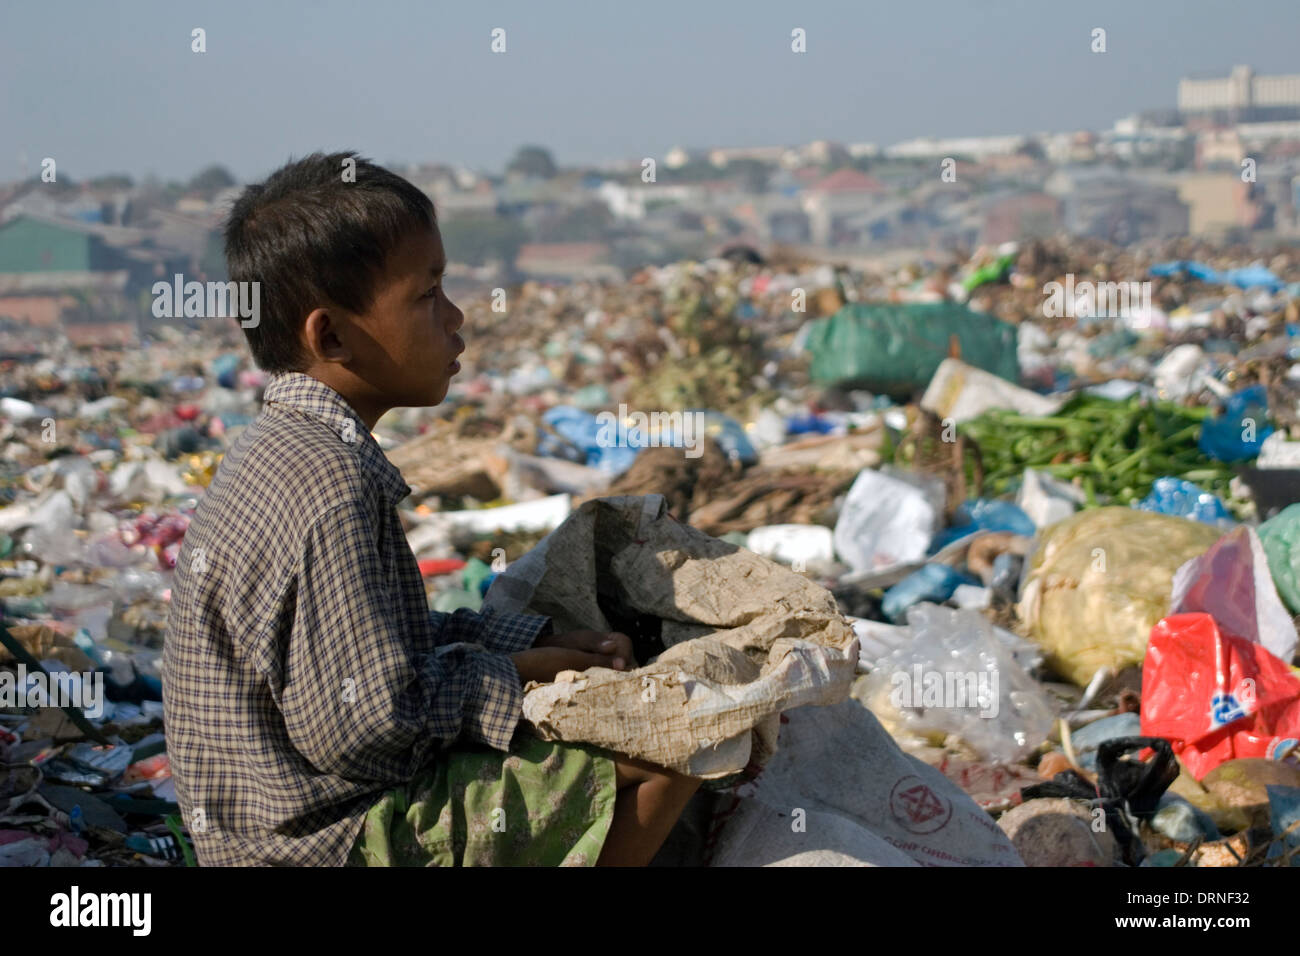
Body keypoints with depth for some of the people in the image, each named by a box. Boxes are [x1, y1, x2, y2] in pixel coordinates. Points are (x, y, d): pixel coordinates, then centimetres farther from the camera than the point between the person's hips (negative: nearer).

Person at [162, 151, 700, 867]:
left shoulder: (282, 453, 9)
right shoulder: (331, 492, -24)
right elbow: (363, 723, -26)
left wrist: (537, 643, 7)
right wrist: (507, 676, -11)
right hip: (338, 842, -11)